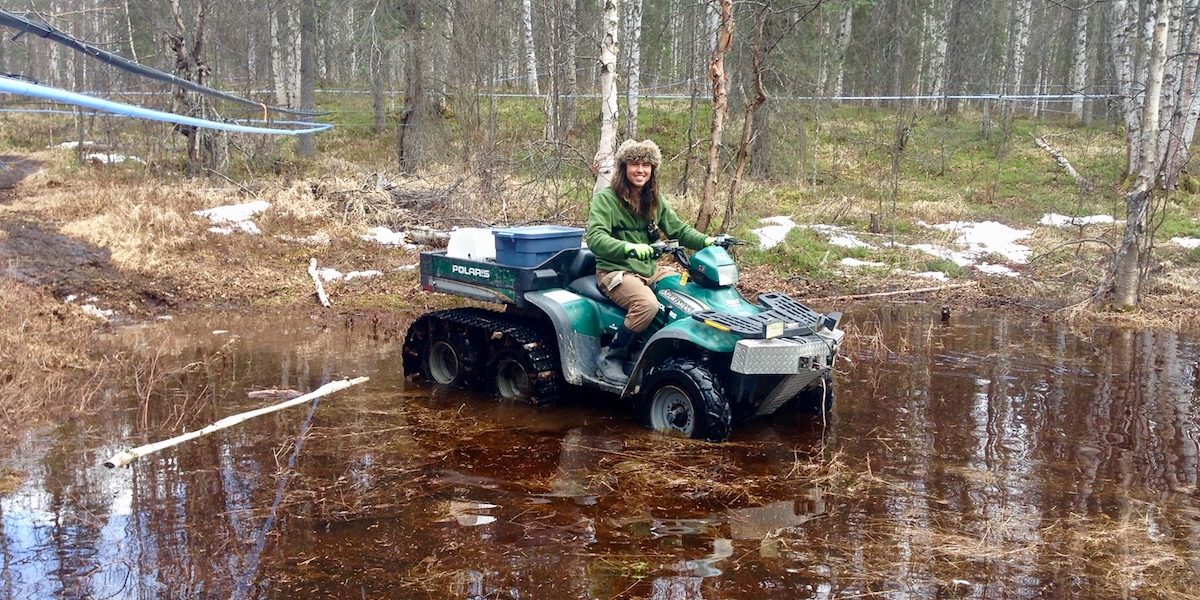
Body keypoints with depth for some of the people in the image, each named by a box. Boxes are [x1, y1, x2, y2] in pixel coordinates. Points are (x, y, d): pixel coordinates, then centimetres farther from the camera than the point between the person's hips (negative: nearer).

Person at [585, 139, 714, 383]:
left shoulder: (655, 201, 12)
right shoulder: (605, 198, -8)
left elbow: (679, 229, 13)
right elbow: (594, 238, -22)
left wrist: (706, 241, -7)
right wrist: (629, 247, -39)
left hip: (650, 271, 7)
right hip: (615, 271, -7)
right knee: (647, 304, -34)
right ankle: (612, 359, -18)